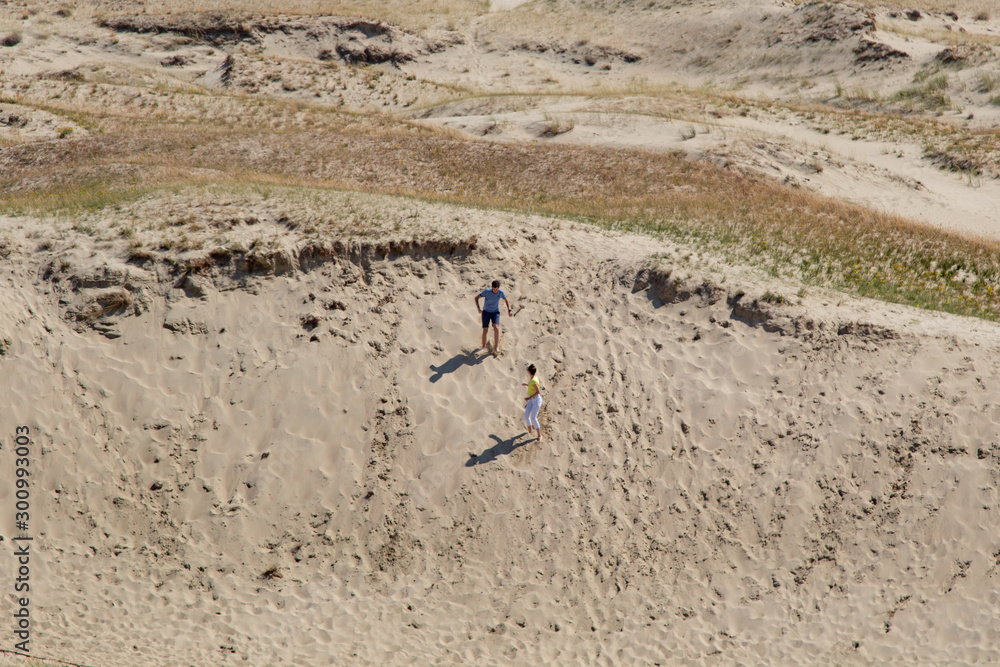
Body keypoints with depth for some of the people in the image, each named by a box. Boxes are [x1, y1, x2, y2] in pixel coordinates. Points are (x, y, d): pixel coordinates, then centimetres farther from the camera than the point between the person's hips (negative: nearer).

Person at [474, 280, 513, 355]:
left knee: (496, 328, -22)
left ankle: (496, 347, -18)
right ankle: (483, 345, 17)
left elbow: (506, 301, 6)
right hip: (486, 312, -1)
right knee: (485, 330, -7)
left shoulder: (501, 292, -13)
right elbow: (476, 297, -8)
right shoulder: (487, 292, -19)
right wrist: (478, 308, -19)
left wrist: (509, 310, -6)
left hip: (495, 312, 1)